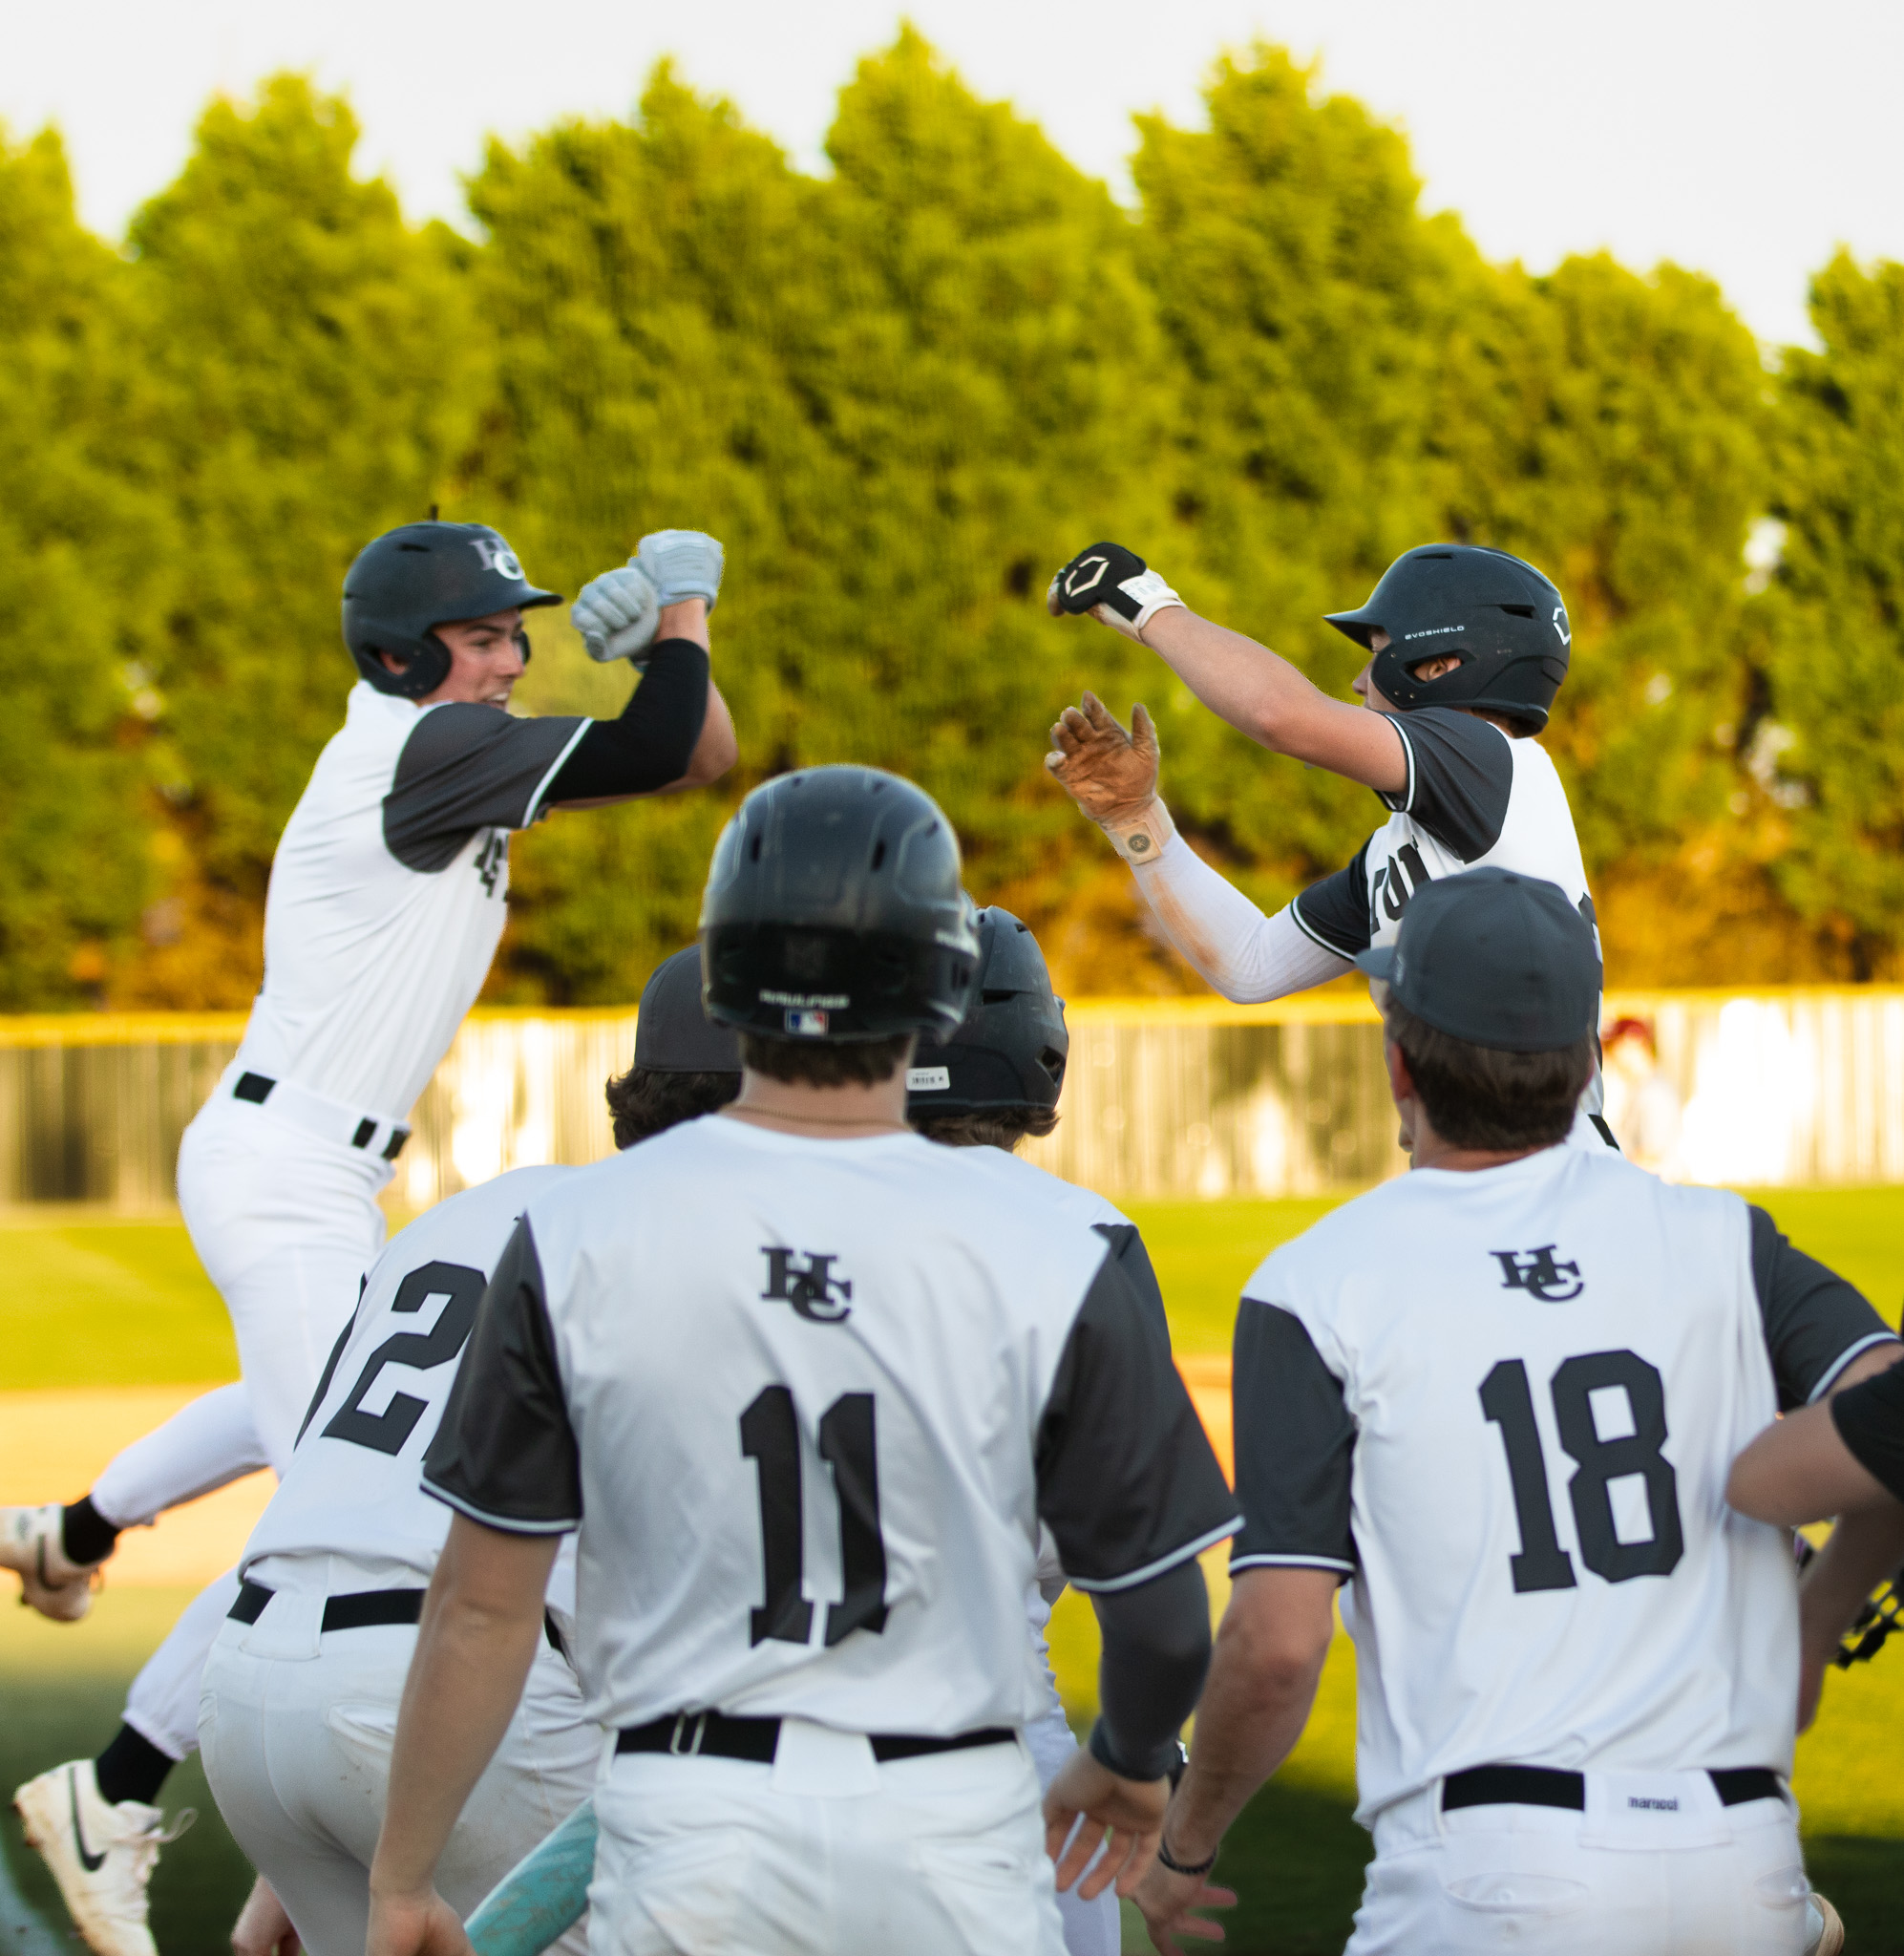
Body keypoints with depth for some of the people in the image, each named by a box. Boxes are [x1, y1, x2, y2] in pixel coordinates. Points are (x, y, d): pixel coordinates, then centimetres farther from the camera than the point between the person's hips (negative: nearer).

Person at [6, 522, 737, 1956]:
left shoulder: (447, 750, 10)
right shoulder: (418, 747, -19)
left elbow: (700, 757, 14)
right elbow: (656, 755, -24)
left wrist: (662, 634, -1)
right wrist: (680, 610, -9)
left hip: (326, 1176, 11)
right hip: (283, 1174, -11)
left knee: (318, 1395, 37)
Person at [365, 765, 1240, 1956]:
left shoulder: (577, 1242, -6)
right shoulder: (1046, 1265, -9)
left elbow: (485, 1605, -2)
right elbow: (1162, 1618, -1)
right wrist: (1131, 1764, 22)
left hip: (689, 1828, 1)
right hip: (952, 1830, -1)